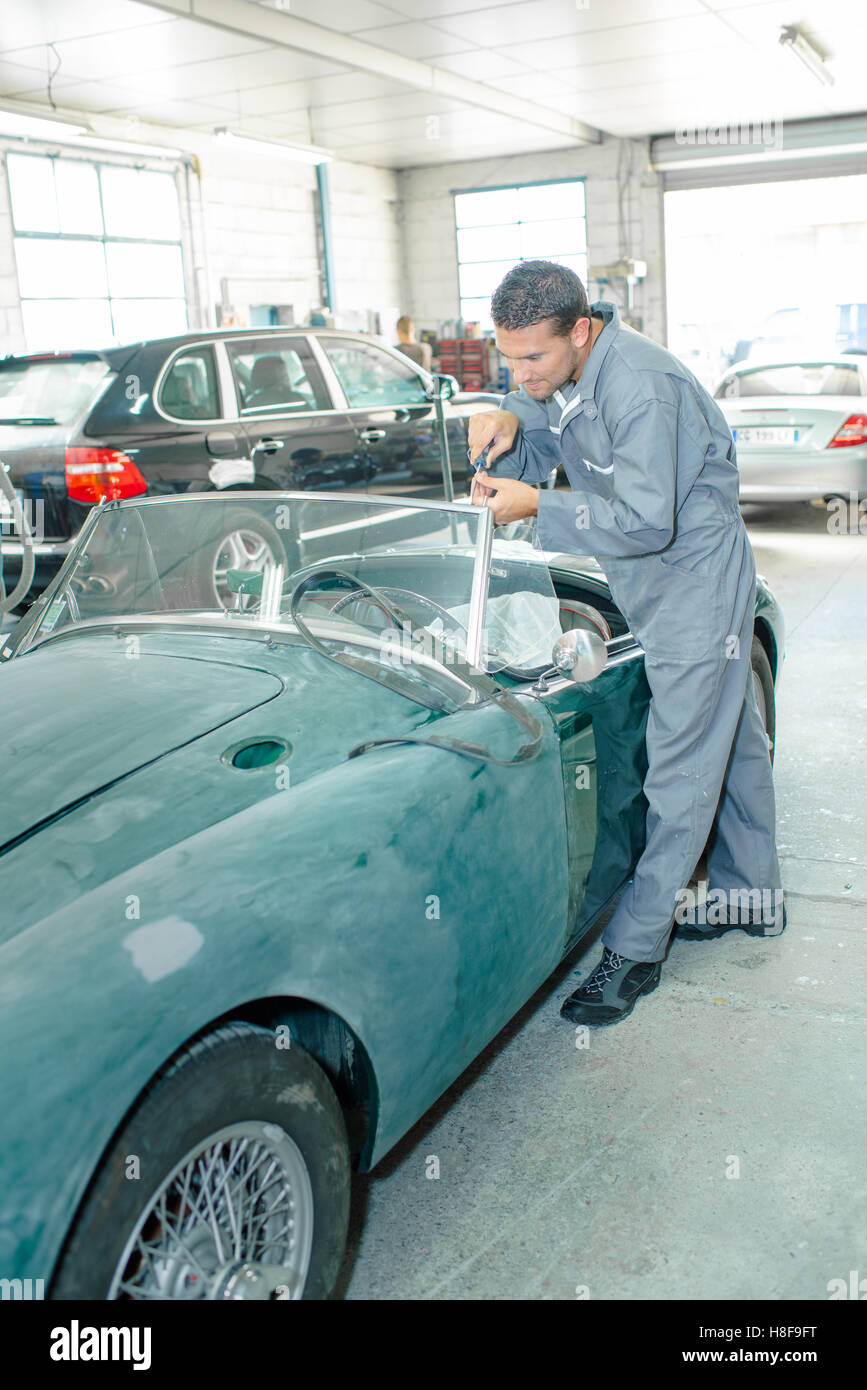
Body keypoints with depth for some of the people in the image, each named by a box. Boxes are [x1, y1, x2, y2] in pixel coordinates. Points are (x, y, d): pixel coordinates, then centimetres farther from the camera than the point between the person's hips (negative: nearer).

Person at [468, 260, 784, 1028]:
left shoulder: (641, 386, -28)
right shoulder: (559, 374, 1)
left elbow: (647, 522, -29)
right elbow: (535, 462, 6)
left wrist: (537, 509, -28)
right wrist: (508, 425, -15)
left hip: (699, 576, -9)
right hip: (655, 584, 10)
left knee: (683, 767, -4)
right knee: (731, 738, 20)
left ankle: (636, 948, 3)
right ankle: (753, 898, 35)